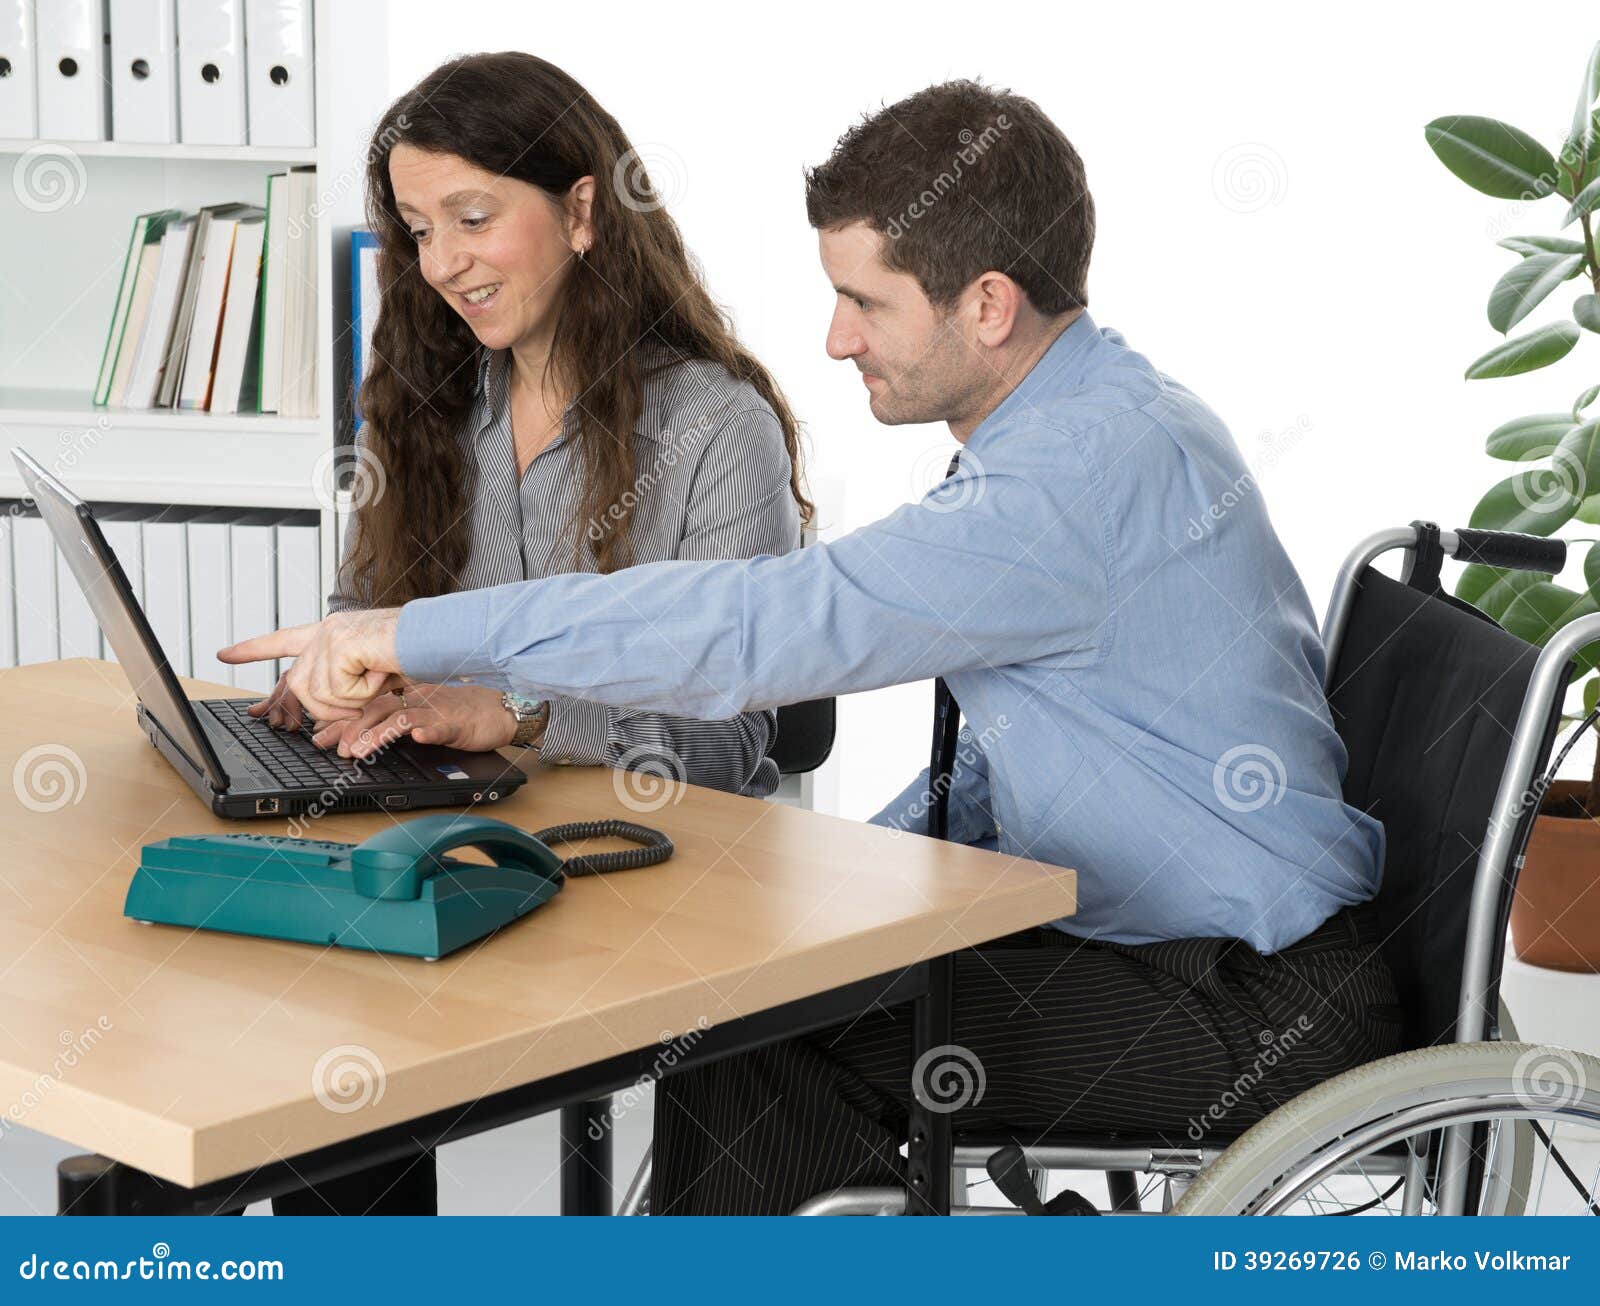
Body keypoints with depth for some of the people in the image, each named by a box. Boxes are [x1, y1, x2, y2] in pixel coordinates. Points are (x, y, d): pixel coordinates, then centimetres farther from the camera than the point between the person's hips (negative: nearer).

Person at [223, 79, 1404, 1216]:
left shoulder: (1099, 465, -24)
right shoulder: (1085, 427, 9)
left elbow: (770, 624, -29)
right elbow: (996, 757, 17)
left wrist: (424, 632, -24)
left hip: (1250, 1008, -10)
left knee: (737, 1044, -17)